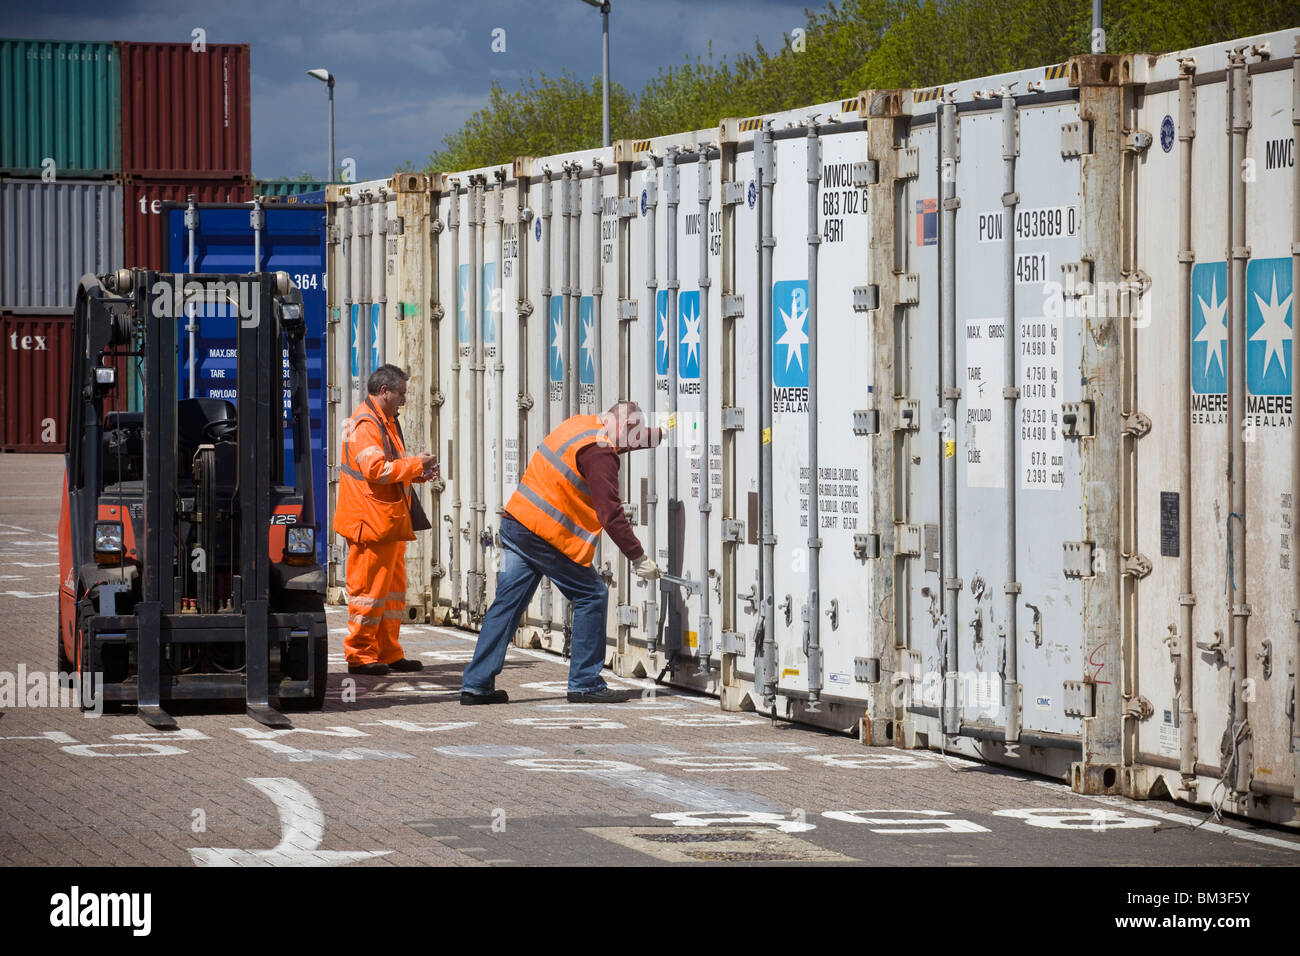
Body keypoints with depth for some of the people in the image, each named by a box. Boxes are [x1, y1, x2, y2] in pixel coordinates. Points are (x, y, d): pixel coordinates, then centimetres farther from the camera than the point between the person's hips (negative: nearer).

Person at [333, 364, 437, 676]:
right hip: (372, 522, -11)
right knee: (369, 588, -6)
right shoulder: (365, 425, -14)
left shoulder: (386, 423, 20)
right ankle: (360, 655, -1)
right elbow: (376, 470, -25)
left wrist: (419, 473, 10)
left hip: (389, 521, 11)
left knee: (393, 589, 13)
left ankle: (389, 653, 19)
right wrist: (416, 465, -15)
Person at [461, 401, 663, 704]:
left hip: (515, 522, 9)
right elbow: (610, 513, -18)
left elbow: (622, 441, 34)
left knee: (507, 603, 8)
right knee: (591, 597, 4)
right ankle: (585, 683, 7)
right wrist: (638, 557, -13)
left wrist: (662, 434, 43)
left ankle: (476, 685, 6)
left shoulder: (580, 424, 13)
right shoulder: (599, 454, -15)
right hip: (546, 535, -9)